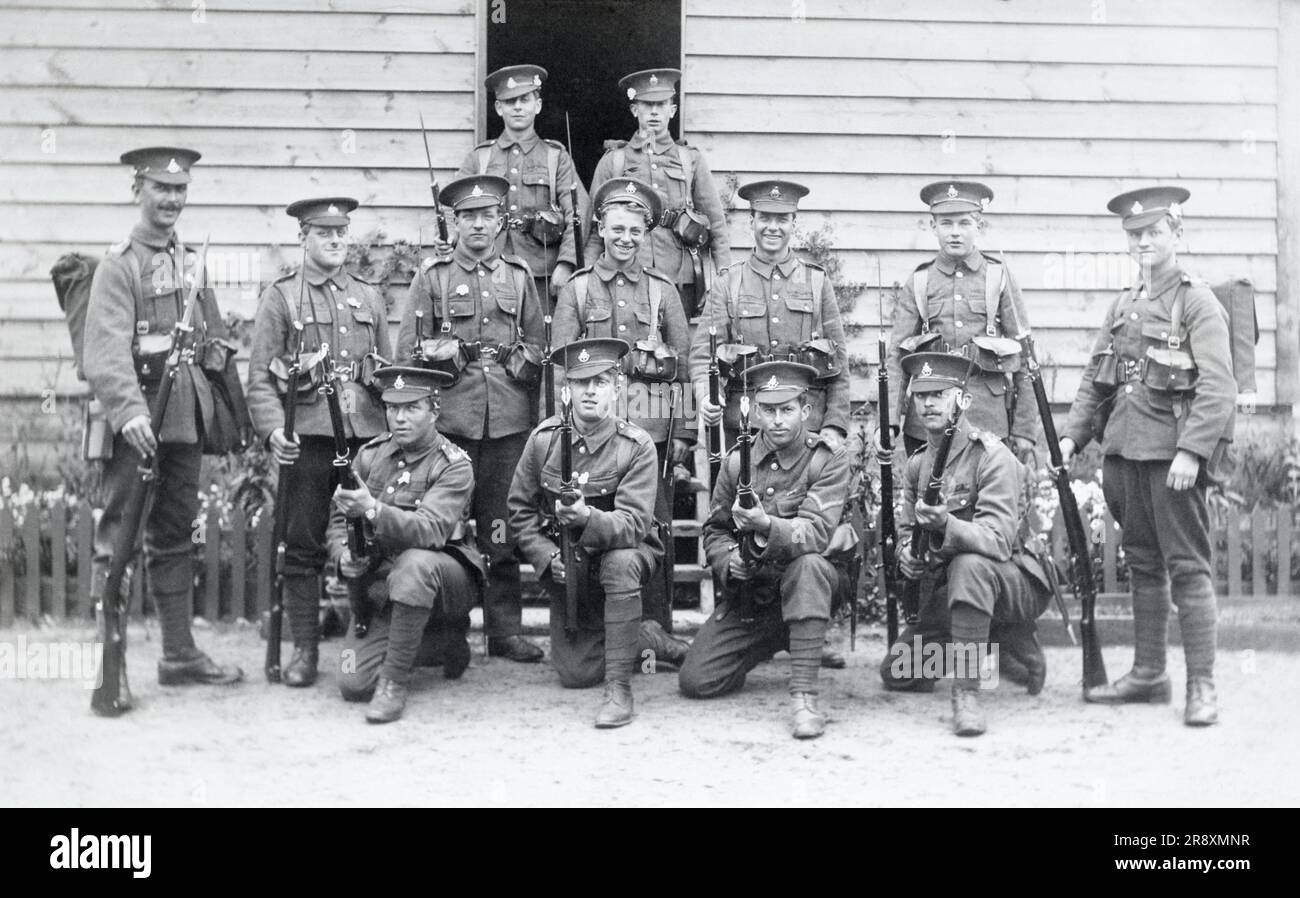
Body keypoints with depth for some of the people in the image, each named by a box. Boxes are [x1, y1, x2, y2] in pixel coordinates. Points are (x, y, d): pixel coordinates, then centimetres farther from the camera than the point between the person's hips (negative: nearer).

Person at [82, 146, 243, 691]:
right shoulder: (119, 264, -6)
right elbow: (107, 348, -19)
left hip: (187, 420, 7)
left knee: (175, 539, 14)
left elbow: (217, 344, 18)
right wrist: (129, 410, -33)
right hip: (137, 421, -7)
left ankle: (180, 654, 22)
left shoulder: (192, 262, 15)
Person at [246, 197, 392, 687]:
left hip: (367, 434, 3)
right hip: (308, 437, -3)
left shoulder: (370, 298, 16)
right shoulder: (280, 297, 5)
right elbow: (259, 377, -1)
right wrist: (273, 429, -16)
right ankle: (305, 649, 9)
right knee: (303, 547, 1)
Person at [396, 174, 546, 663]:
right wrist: (451, 355, -12)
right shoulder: (432, 275, 7)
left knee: (502, 529, 4)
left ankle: (506, 631, 11)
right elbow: (408, 351, 4)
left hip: (508, 417, 2)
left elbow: (537, 347, 17)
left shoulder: (519, 275, 14)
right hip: (450, 416, -2)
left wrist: (515, 364, -2)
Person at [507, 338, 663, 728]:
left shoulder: (637, 445, -16)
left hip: (622, 552, -2)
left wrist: (588, 518, -45)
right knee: (576, 674, -5)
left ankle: (619, 688, -28)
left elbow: (633, 524, -26)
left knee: (620, 564, -39)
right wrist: (547, 557, -15)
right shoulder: (544, 439, -8)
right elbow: (520, 511, -1)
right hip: (565, 565, 2)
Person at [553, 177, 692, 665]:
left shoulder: (663, 291, 11)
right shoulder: (576, 289, 9)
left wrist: (681, 432, 5)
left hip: (651, 424, 1)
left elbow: (682, 365, 11)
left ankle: (656, 624, 3)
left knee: (656, 524, -4)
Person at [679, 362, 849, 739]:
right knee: (695, 681, -8)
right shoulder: (737, 460, 2)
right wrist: (728, 560, -12)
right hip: (747, 593, 4)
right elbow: (714, 529, 11)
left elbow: (816, 532, -24)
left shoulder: (828, 461, -9)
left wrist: (766, 525, -43)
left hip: (799, 591, -4)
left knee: (808, 565, -38)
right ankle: (768, 648, 26)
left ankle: (804, 695, -34)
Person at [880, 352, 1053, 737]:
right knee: (896, 673, 2)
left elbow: (998, 540, -29)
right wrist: (907, 555, -11)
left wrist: (946, 524, -46)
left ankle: (966, 693, -33)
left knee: (969, 565, -40)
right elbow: (907, 530, 13)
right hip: (946, 587, 8)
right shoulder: (917, 463, 6)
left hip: (1017, 582, -7)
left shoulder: (992, 456, -18)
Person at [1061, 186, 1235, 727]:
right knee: (1143, 564, 12)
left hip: (1172, 453, -6)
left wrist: (1192, 450, -21)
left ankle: (1201, 685, -1)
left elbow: (1217, 387, -12)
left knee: (1187, 565, -5)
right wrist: (1073, 434, 7)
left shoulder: (1198, 303, -3)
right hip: (1124, 450, 7)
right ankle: (1148, 673, 21)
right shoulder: (1122, 307, 17)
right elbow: (1094, 382, 19)